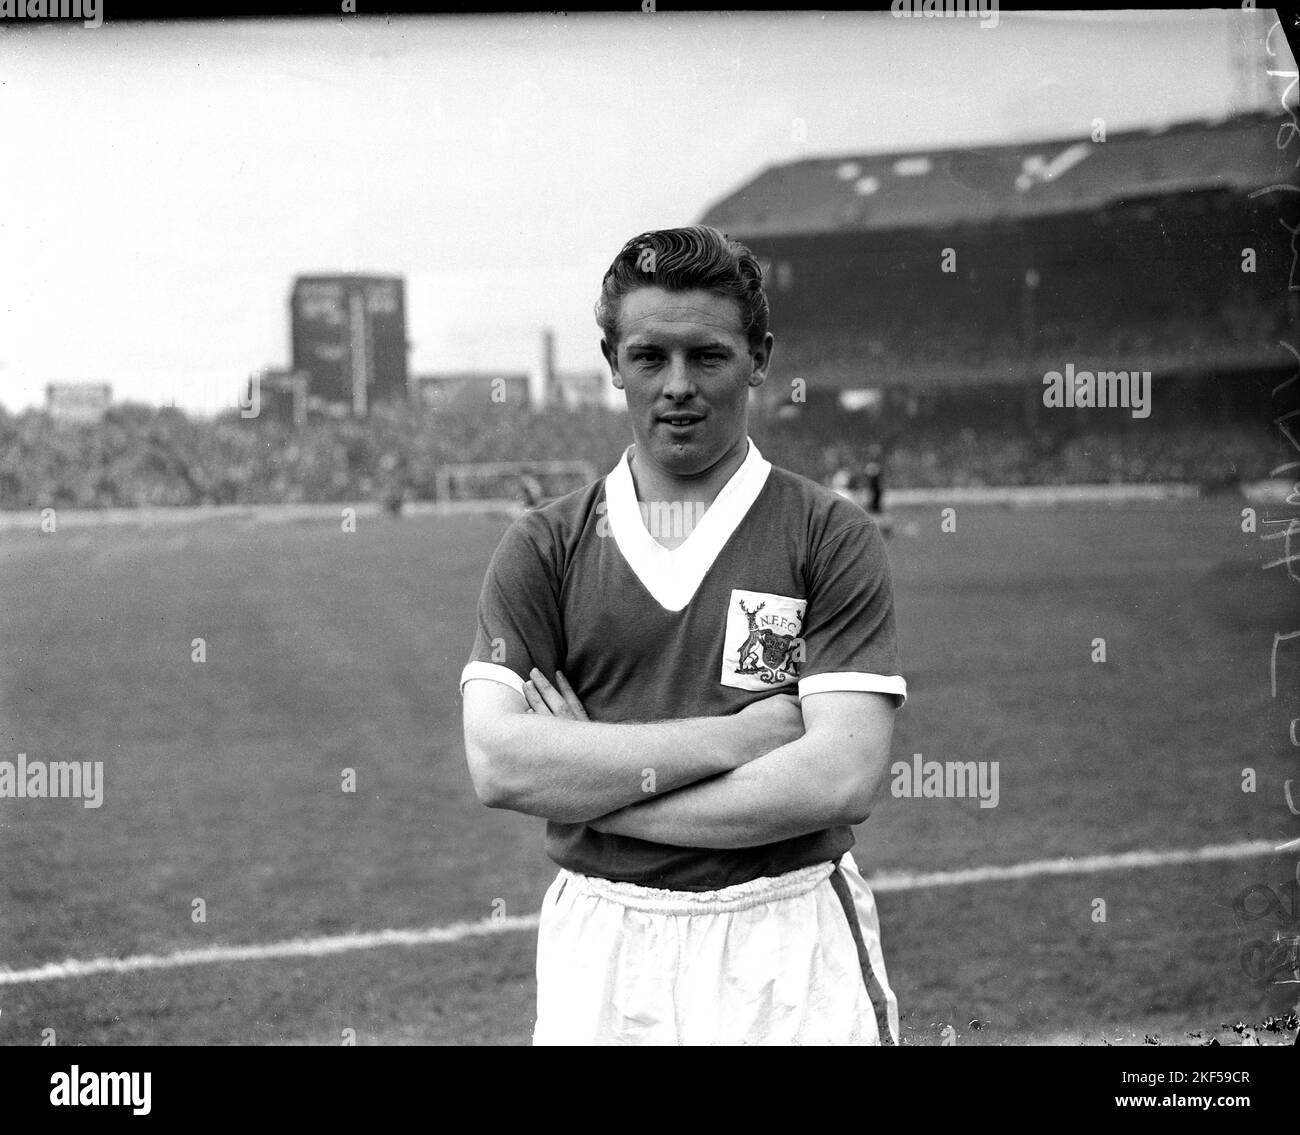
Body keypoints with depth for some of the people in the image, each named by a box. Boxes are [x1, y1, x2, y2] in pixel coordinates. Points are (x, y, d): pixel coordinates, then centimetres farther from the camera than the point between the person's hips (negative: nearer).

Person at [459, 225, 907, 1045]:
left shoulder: (832, 538, -1)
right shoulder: (544, 547, 5)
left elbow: (843, 777, -12)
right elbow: (499, 764, -8)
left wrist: (593, 782, -9)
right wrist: (730, 738, -13)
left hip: (788, 951, -1)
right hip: (597, 943, 2)